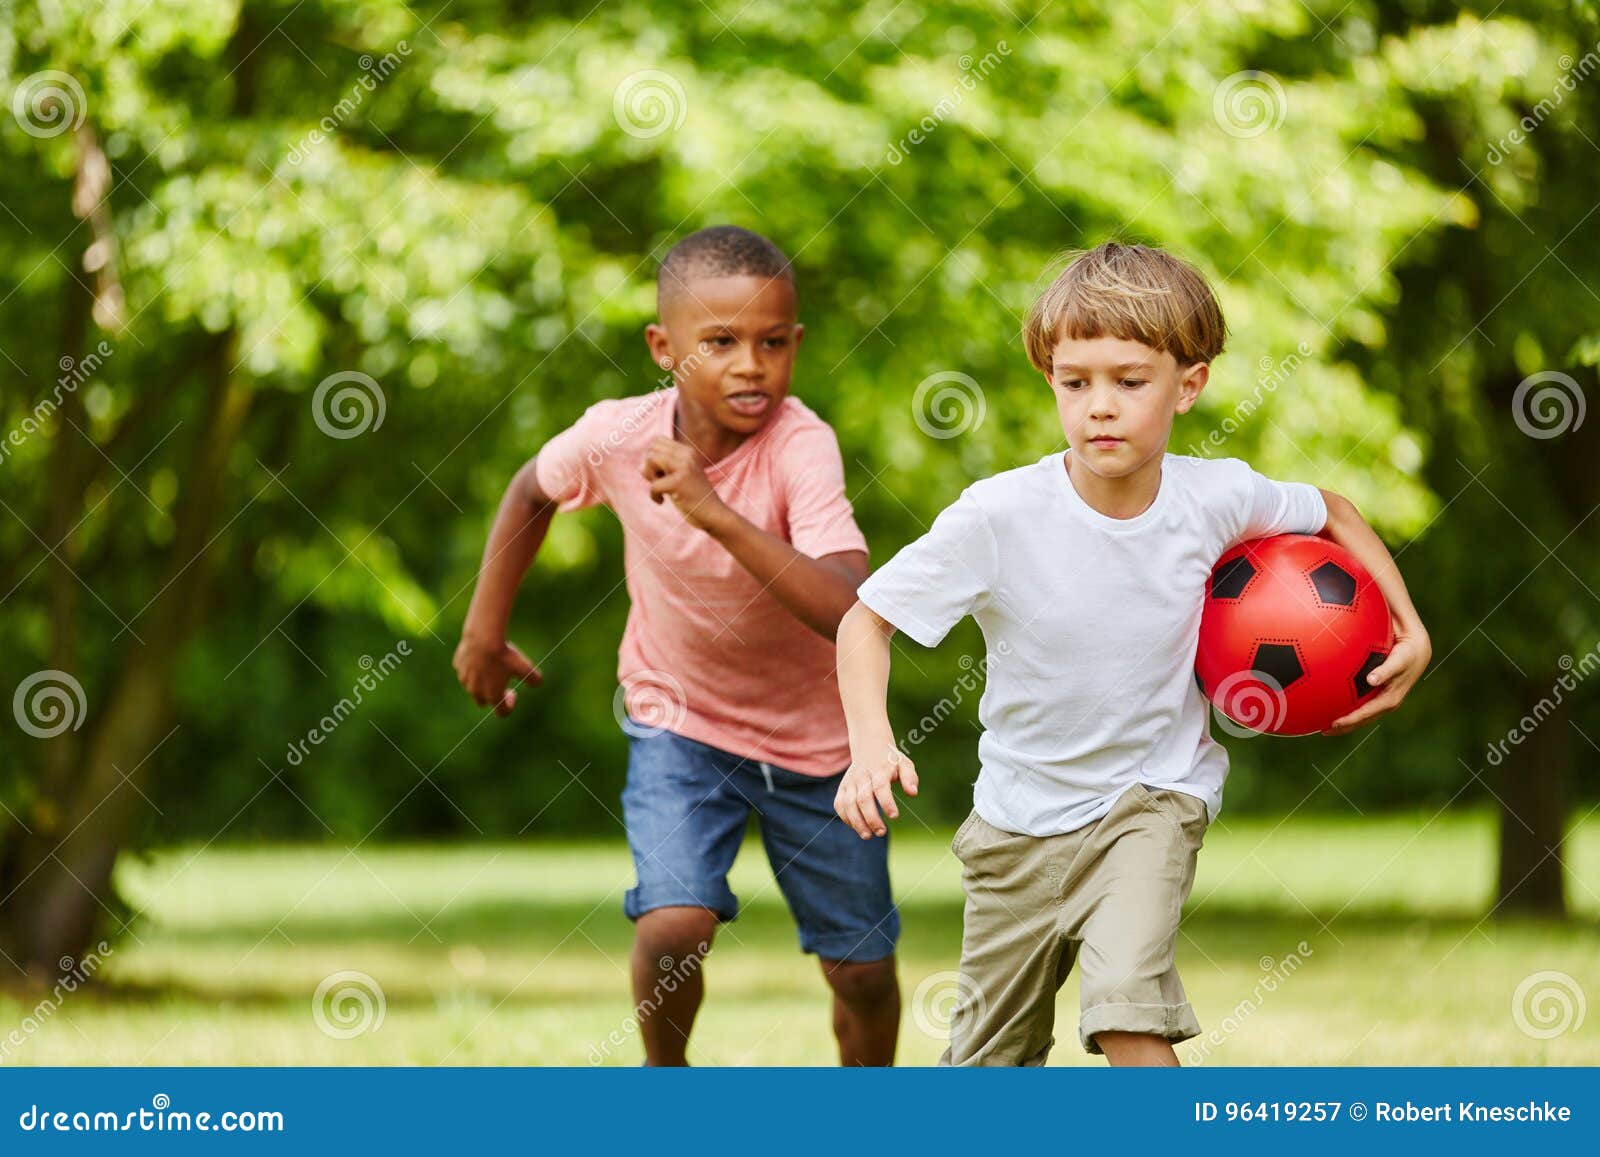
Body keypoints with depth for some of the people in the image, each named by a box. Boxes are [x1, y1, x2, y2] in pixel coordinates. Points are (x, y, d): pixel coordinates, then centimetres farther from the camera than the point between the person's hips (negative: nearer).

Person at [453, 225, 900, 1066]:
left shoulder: (800, 446, -31)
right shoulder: (617, 436, -21)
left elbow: (851, 614, -45)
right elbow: (534, 491, 4)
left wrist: (715, 513, -49)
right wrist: (484, 628, 8)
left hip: (814, 737, -1)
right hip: (678, 720, 1)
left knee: (862, 968, 8)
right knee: (672, 927, -20)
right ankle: (665, 1072, 12)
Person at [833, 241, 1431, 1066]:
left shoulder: (1217, 497, -15)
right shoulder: (999, 516, -22)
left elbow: (1330, 513, 8)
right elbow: (866, 619, -14)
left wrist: (1409, 628, -1)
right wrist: (870, 742, -30)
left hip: (1154, 797, -1)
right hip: (1021, 816, 1)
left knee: (1128, 1004, -28)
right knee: (988, 1063, 15)